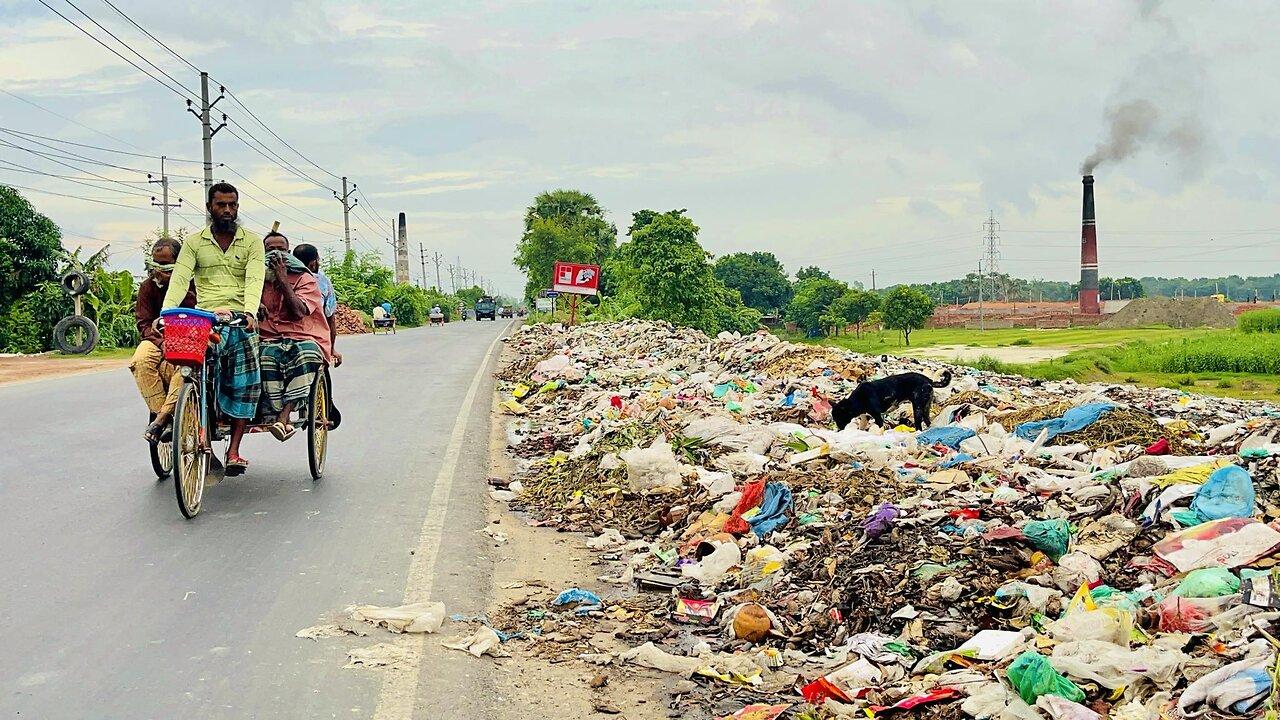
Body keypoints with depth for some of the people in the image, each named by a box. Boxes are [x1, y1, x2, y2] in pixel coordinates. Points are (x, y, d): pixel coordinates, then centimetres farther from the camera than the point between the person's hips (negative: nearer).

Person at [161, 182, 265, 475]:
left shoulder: (252, 241, 12)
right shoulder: (194, 242, 14)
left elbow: (254, 280, -3)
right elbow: (180, 279, 1)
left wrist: (249, 311, -23)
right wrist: (165, 313, -17)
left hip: (241, 318, 0)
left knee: (245, 384, -14)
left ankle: (233, 450, -10)